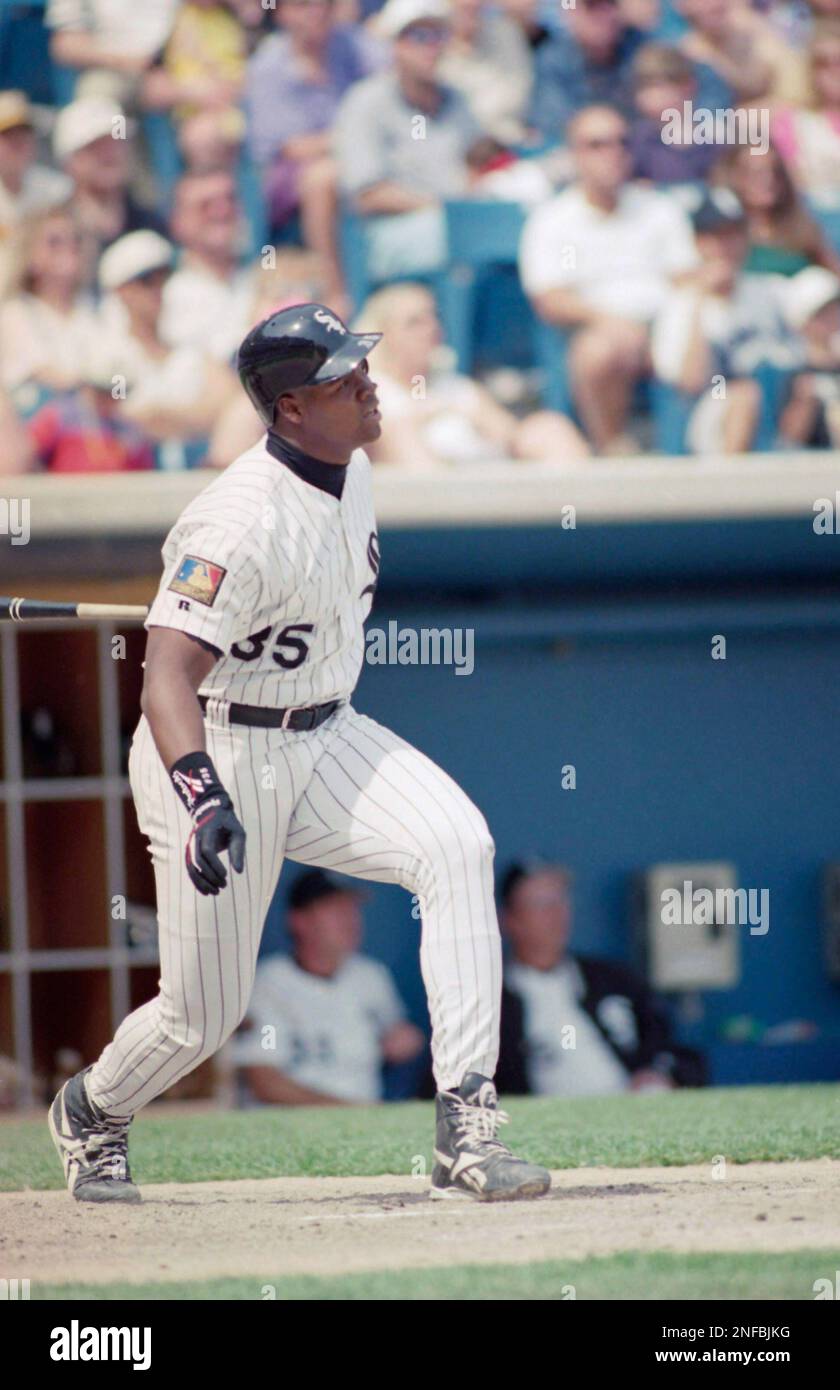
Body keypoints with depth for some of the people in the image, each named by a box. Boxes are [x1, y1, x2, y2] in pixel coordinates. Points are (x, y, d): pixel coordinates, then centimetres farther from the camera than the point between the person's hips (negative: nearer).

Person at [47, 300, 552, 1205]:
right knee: (205, 1015, 1)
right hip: (218, 756, -7)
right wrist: (202, 800, -48)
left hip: (323, 738, 7)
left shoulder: (351, 471, 0)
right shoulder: (245, 521, -26)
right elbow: (168, 673, -35)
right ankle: (90, 1112, 37)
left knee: (455, 845, -21)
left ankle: (465, 1130, -23)